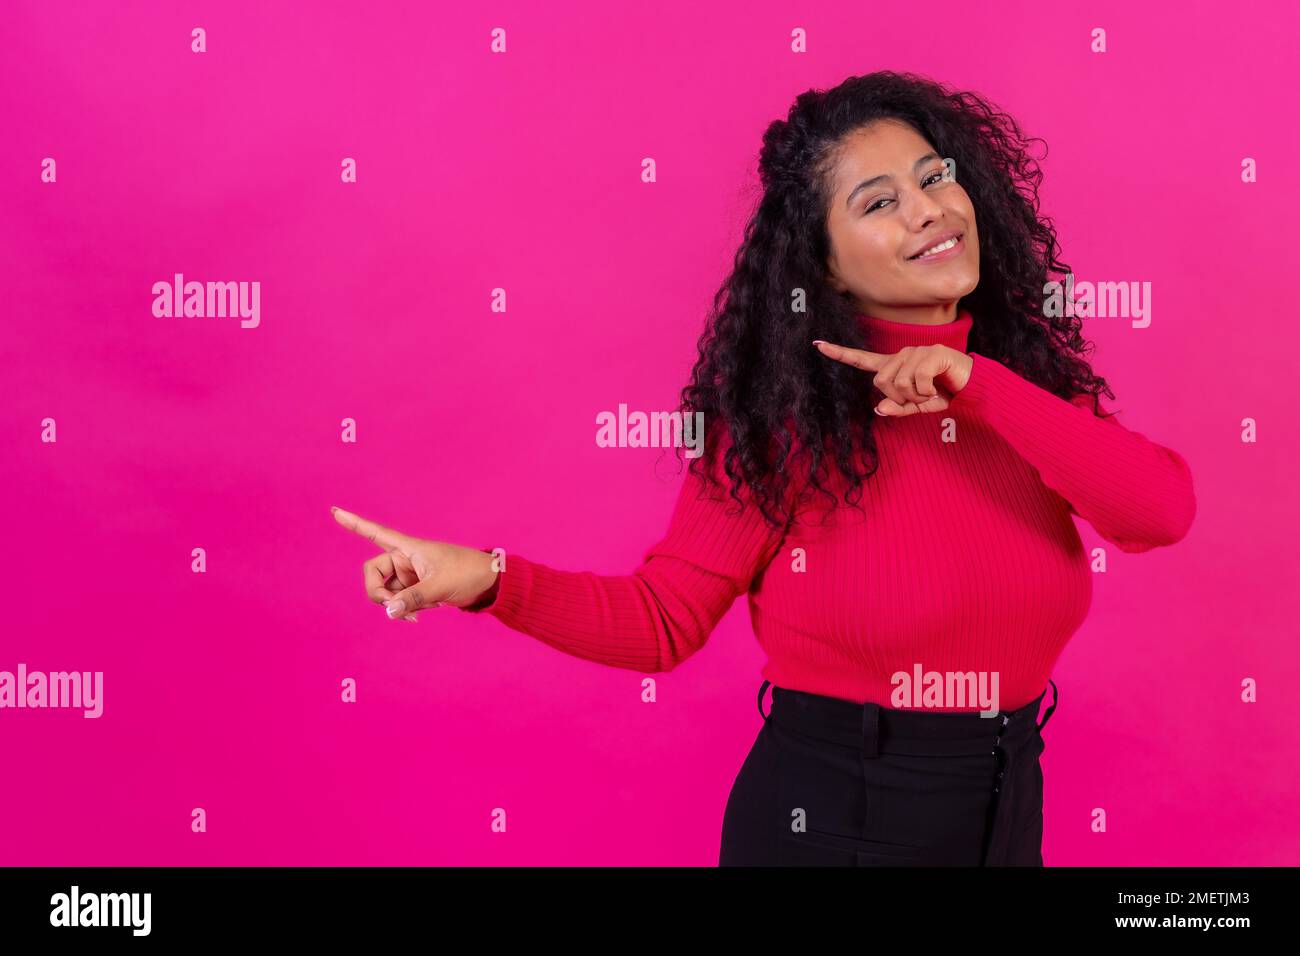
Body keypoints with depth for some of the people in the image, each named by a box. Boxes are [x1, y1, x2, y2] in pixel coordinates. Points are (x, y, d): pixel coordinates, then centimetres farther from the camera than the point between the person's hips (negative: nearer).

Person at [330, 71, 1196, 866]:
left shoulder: (1027, 377, 0)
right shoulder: (784, 417, -13)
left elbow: (1164, 511, -15)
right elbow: (663, 618, -12)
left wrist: (978, 386, -22)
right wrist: (489, 579, -26)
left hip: (1007, 810, 5)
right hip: (827, 820, -4)